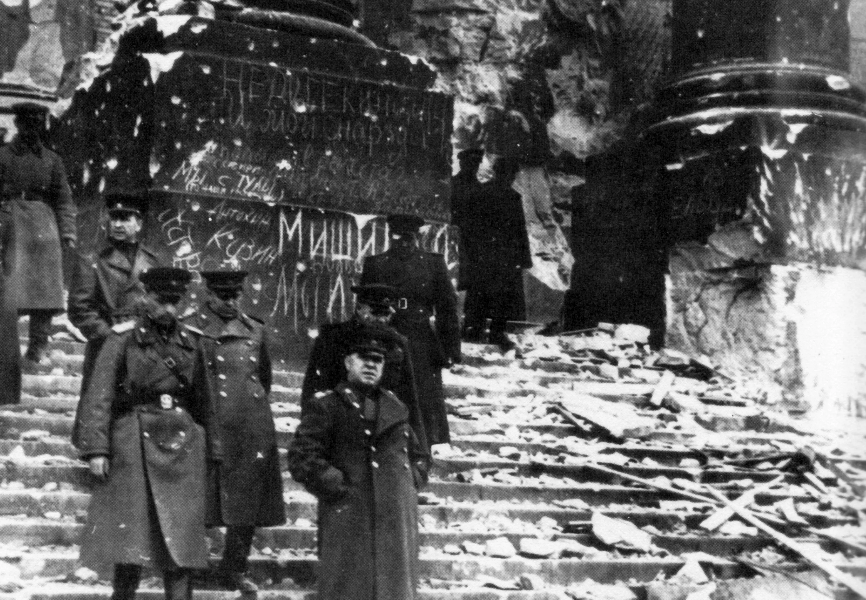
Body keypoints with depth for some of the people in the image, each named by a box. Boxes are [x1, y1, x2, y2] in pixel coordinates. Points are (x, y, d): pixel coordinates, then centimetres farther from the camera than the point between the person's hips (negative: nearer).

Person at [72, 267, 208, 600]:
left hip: (181, 445, 3)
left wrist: (202, 442, 14)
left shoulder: (191, 342, 9)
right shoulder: (123, 340, -2)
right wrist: (96, 448, -15)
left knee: (180, 532, 0)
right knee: (130, 531, 1)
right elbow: (99, 394, -7)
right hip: (134, 445, -3)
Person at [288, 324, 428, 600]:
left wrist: (410, 482, 12)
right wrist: (339, 488, -10)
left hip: (397, 523, 5)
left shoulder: (396, 408, 20)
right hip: (347, 523, -5)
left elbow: (416, 456, 30)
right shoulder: (326, 406, 3)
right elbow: (301, 458, -6)